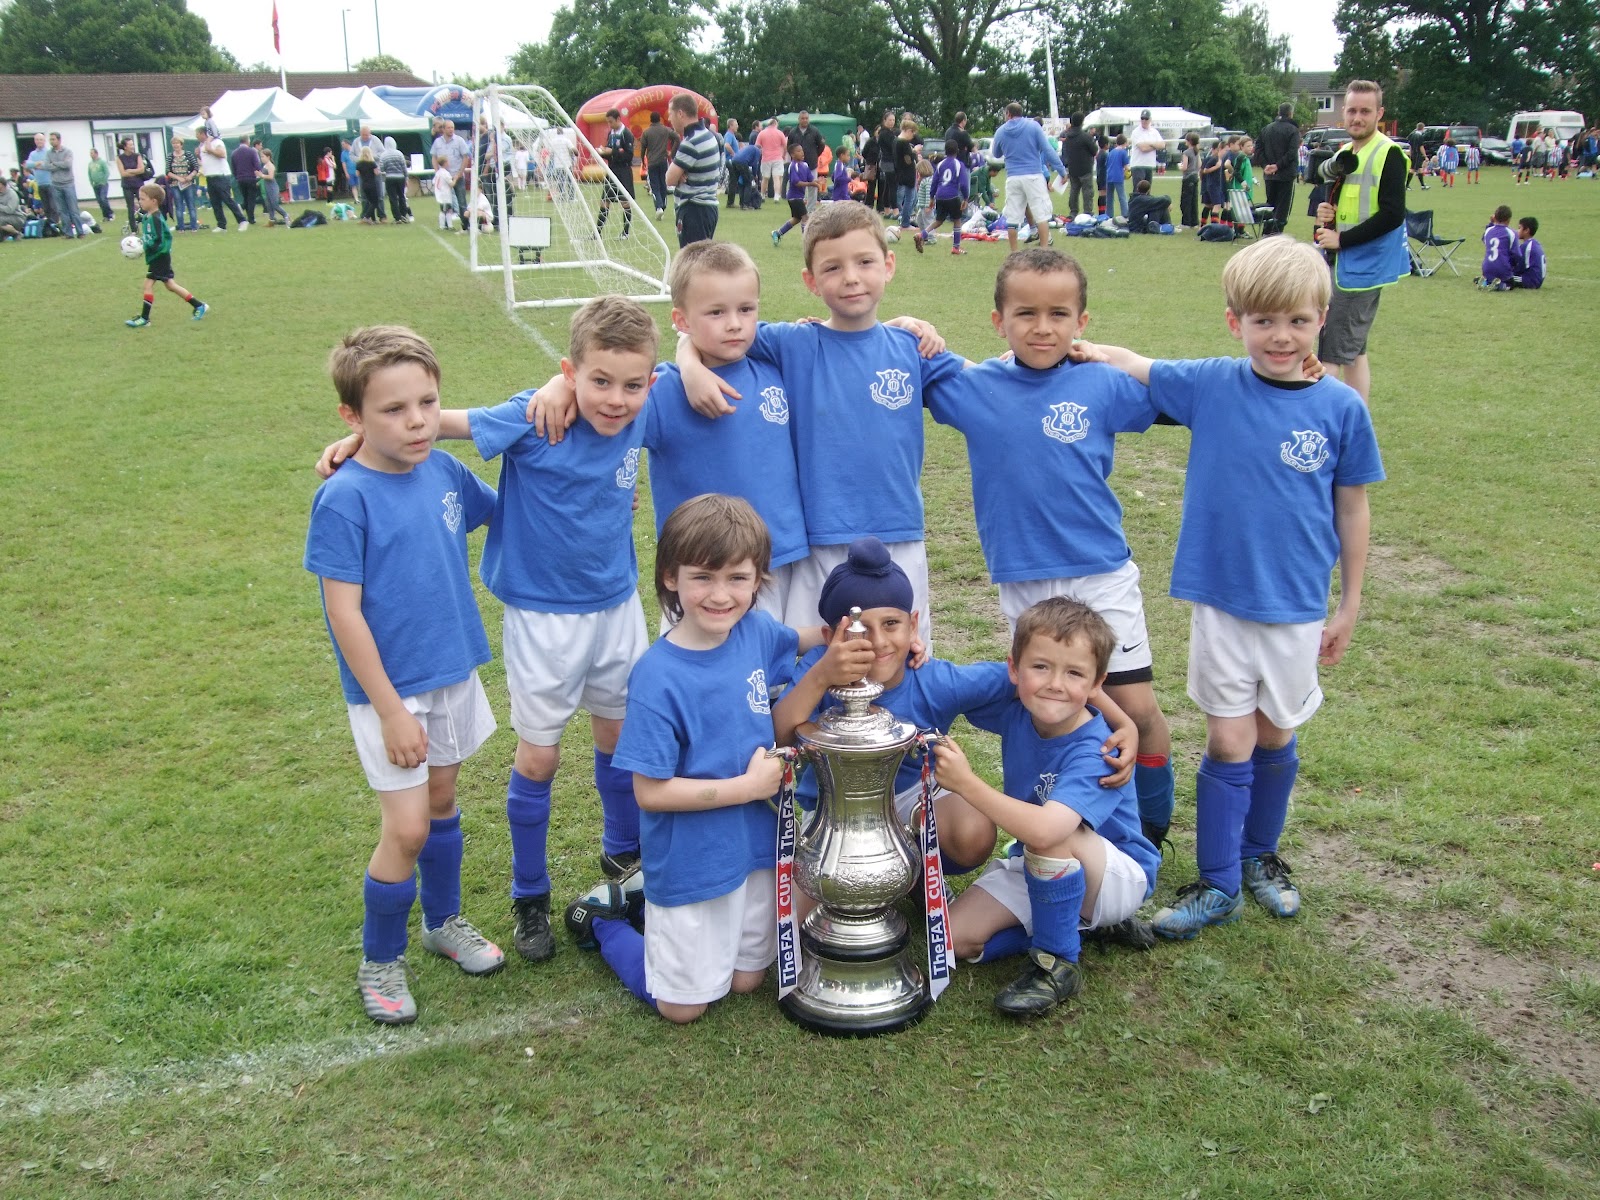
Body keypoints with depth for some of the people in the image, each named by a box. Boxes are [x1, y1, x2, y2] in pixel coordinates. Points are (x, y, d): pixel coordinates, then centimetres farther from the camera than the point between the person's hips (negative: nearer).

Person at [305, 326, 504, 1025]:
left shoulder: (443, 470, -3)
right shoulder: (343, 499, -19)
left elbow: (504, 510, 18)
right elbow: (344, 612, -19)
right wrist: (391, 710, -18)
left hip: (453, 672, 6)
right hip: (390, 687, -6)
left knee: (442, 799, 20)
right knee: (407, 829, -3)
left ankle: (444, 920, 41)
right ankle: (379, 961, 20)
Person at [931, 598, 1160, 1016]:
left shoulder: (1096, 751, -31)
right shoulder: (1015, 713, -11)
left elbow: (1043, 829, -46)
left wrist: (966, 783, -40)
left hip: (1119, 877, -7)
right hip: (1040, 870, 7)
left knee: (1049, 834, -37)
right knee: (955, 937, -8)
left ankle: (1057, 964, -16)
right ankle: (1083, 920, 7)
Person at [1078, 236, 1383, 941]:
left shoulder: (1341, 408, -7)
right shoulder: (1208, 386, -7)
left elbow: (1351, 508, 2)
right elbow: (1127, 365, 4)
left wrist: (1350, 604, 6)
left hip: (1298, 605, 1)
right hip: (1220, 598, -1)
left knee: (1276, 737, 15)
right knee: (1228, 742, 5)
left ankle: (1260, 855, 38)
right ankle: (1219, 885, 19)